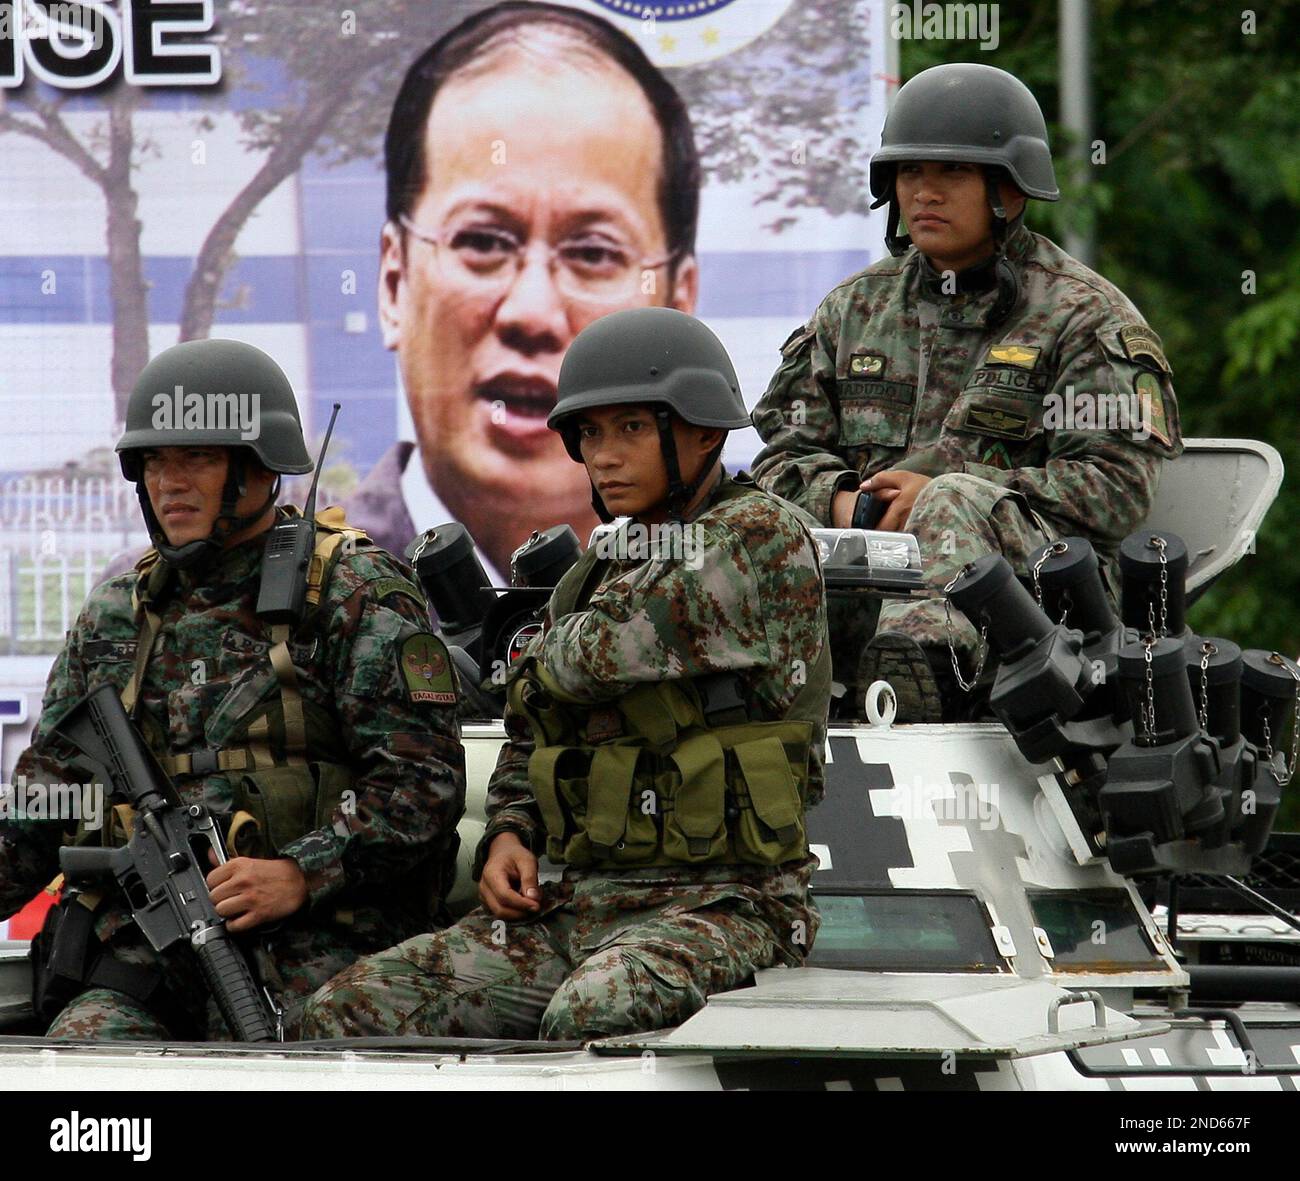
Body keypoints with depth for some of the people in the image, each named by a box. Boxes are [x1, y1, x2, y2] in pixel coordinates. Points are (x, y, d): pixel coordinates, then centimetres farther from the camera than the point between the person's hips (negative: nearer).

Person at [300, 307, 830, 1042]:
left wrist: (550, 659, 6)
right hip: (580, 900, 8)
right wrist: (509, 833, 8)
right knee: (346, 1011, -10)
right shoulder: (596, 576, 18)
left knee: (590, 1017, -40)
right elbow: (529, 737, 30)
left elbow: (606, 651, -18)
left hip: (720, 904, -8)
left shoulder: (764, 539, -7)